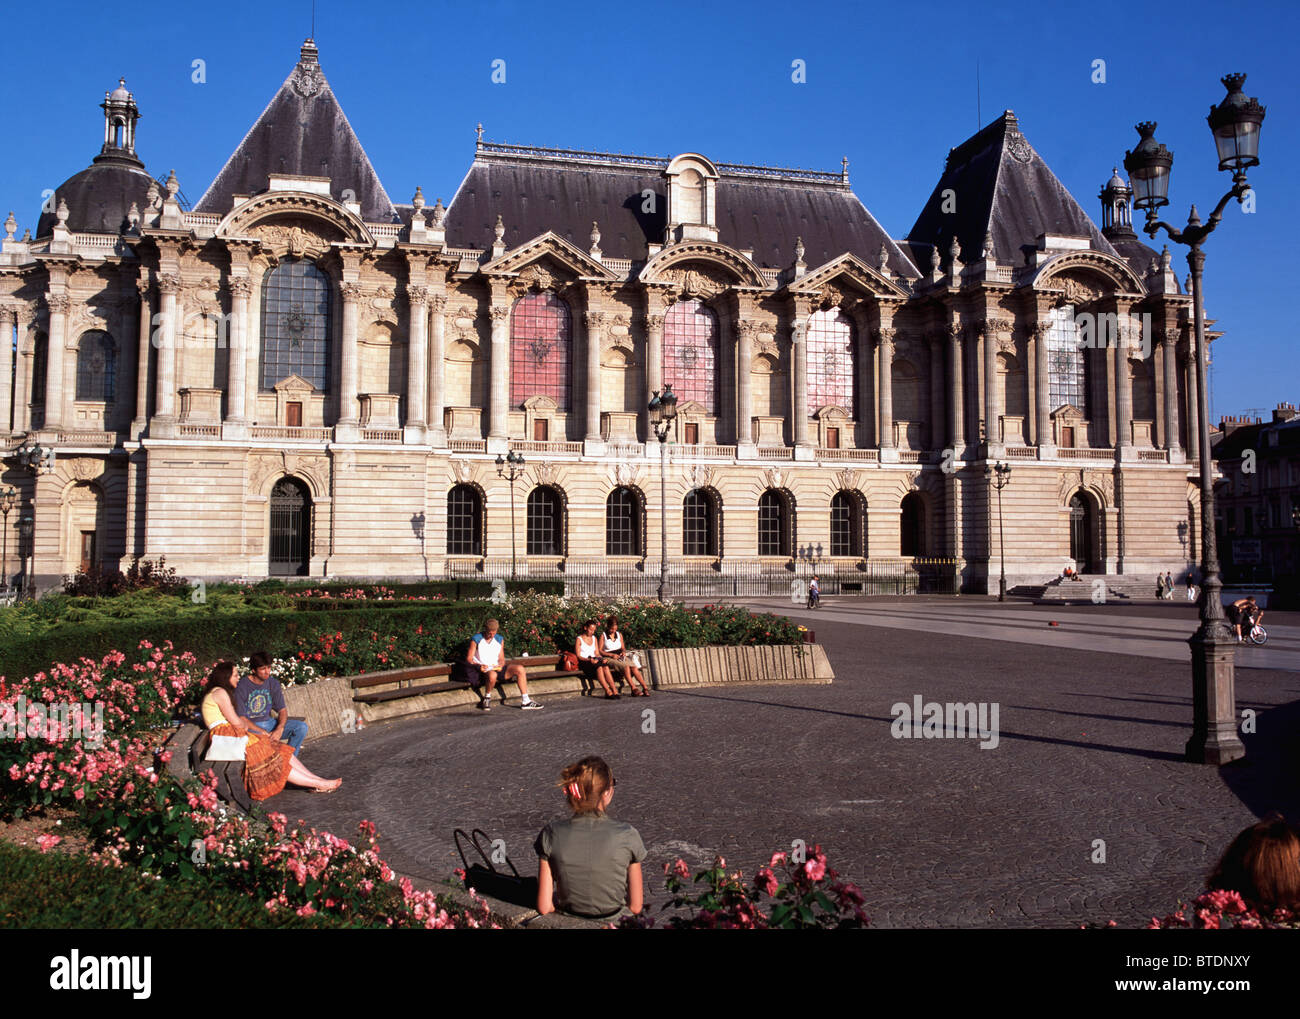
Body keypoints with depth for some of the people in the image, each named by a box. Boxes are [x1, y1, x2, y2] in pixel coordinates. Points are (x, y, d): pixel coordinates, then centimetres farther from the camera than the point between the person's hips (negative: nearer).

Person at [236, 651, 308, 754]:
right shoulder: (242, 686, -12)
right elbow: (241, 718, -14)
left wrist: (279, 729, -18)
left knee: (302, 727, -14)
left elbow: (282, 710, 3)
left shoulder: (273, 683, 4)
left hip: (269, 722, 6)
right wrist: (263, 733, -22)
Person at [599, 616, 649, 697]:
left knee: (634, 667, -25)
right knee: (626, 666, -34)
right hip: (609, 658, -5)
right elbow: (600, 651, -3)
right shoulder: (603, 636, 3)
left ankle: (645, 688, -33)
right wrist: (611, 655, -15)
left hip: (620, 657, 5)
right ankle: (633, 689, -39)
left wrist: (624, 652, -1)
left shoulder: (619, 635, 19)